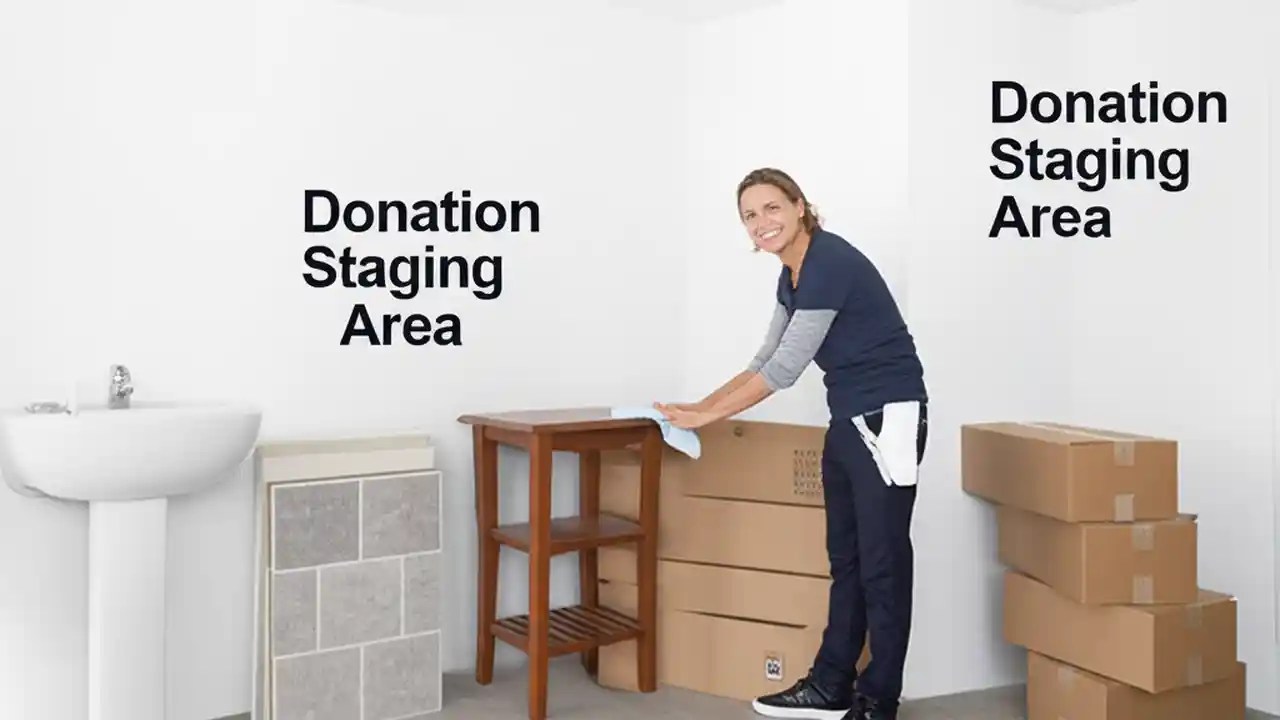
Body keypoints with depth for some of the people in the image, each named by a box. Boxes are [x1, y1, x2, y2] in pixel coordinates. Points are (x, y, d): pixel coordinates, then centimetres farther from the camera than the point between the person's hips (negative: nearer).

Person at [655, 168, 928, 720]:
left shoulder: (831, 262, -20)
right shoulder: (792, 274, 9)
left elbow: (785, 370, -20)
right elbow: (767, 359, 18)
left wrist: (707, 416, -12)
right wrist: (703, 404, 13)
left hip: (888, 421, -10)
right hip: (849, 421, 10)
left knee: (882, 562, 1)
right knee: (845, 558, 15)